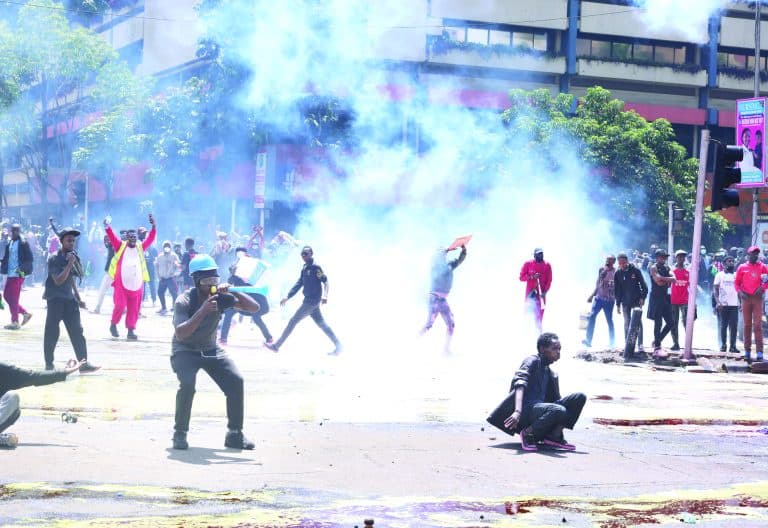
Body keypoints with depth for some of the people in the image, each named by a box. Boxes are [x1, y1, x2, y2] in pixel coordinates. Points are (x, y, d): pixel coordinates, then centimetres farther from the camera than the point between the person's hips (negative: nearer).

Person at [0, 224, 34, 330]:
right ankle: (25, 313, 21)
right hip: (10, 274, 8)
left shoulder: (23, 243, -9)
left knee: (14, 298, -5)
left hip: (18, 274, -8)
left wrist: (22, 267, -24)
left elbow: (30, 258, -13)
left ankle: (15, 322, 3)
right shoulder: (9, 243, 12)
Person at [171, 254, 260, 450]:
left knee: (236, 381, -13)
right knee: (187, 383, -30)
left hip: (210, 349, 4)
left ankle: (235, 434, 0)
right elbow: (180, 334, -36)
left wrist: (232, 291, -27)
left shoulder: (221, 297, -11)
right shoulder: (184, 301, -22)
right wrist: (202, 311, -45)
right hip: (185, 351, -4)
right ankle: (180, 434, -12)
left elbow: (254, 308, -14)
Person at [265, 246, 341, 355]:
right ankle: (338, 345, 11)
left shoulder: (315, 267, -12)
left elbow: (325, 281, -17)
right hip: (309, 301, 9)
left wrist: (325, 295, -31)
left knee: (293, 321, -5)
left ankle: (276, 345, 0)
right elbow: (298, 284, 17)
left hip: (312, 300, -9)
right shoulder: (304, 269, 15)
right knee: (321, 323, 10)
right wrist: (287, 297, 12)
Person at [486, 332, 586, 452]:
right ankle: (528, 434, -14)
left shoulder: (551, 374, 25)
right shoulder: (532, 361, -1)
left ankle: (554, 436, -12)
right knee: (558, 410, -36)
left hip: (541, 410, 8)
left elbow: (555, 399, 27)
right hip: (527, 408, -8)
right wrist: (518, 411, -37)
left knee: (579, 397, -6)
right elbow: (520, 384, -19)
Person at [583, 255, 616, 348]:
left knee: (609, 320, 3)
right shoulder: (601, 270, 10)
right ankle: (588, 340, -11)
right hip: (599, 298, 4)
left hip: (609, 300, -4)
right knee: (592, 316, -9)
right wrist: (592, 295, 19)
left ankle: (612, 342, 13)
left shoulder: (615, 273, -5)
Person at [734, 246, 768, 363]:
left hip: (758, 297, -1)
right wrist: (740, 292, -10)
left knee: (758, 325, -7)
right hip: (746, 298, 1)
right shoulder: (742, 267, 6)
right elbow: (736, 282, 6)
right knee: (747, 325, 6)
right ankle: (747, 352, 9)